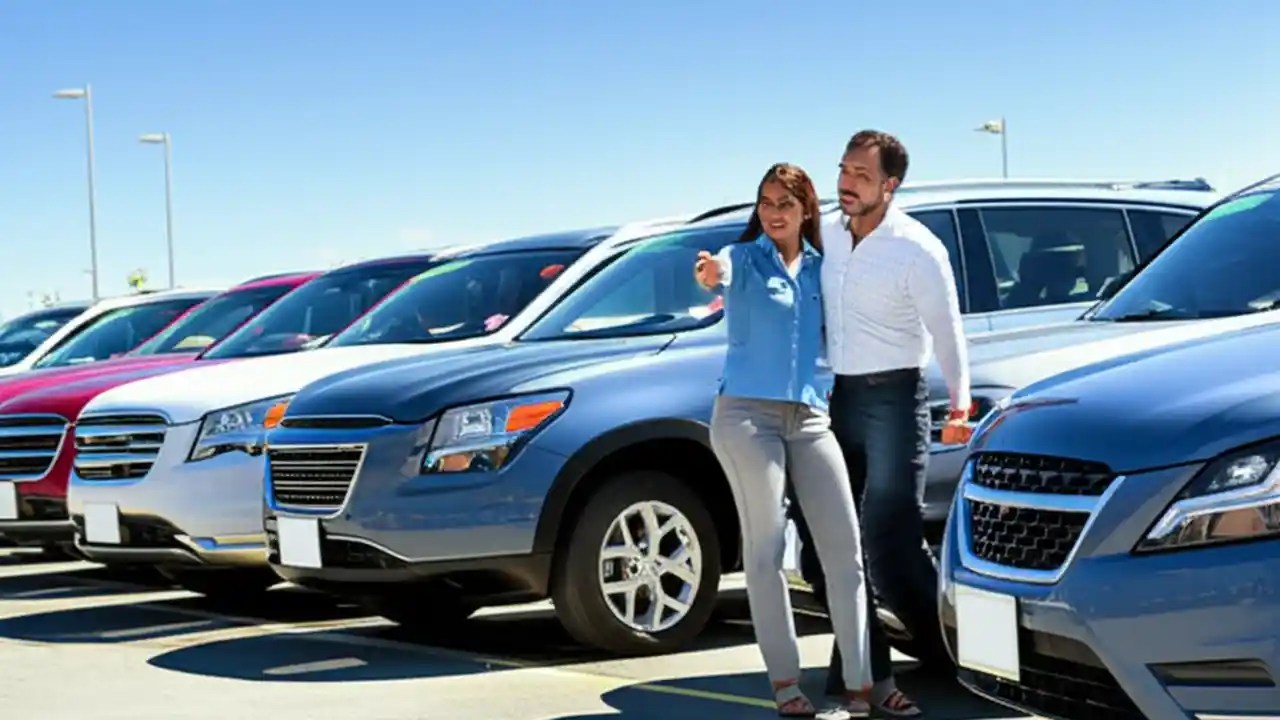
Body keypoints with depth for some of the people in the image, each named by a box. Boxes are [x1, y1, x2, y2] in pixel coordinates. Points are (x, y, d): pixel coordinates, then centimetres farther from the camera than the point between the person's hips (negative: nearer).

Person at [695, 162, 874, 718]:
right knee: (766, 549, -2)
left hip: (810, 417, 4)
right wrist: (710, 278, -46)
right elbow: (722, 279, -23)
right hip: (748, 414, -4)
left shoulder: (821, 267, 13)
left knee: (844, 547, -2)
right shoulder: (743, 258, 1)